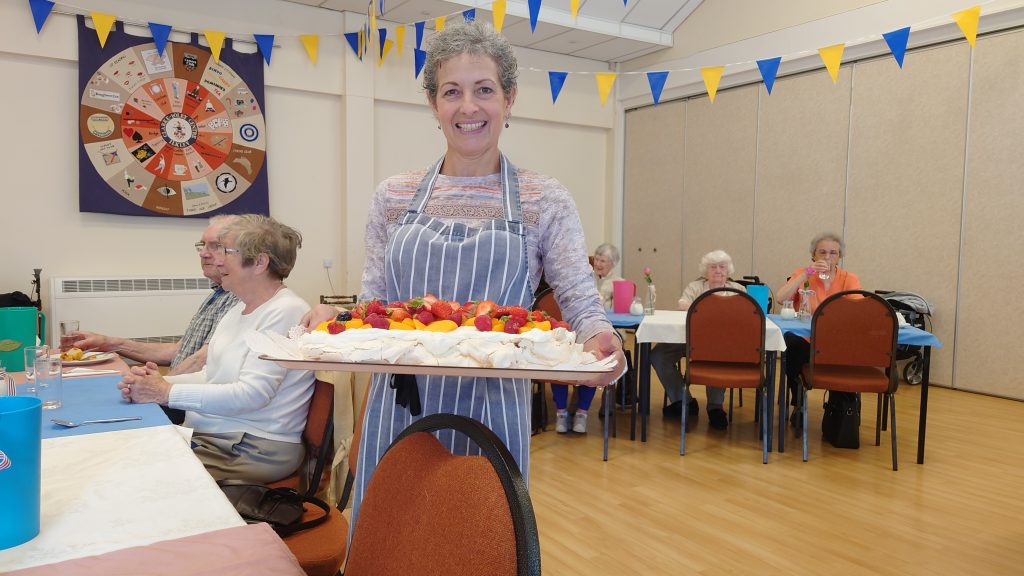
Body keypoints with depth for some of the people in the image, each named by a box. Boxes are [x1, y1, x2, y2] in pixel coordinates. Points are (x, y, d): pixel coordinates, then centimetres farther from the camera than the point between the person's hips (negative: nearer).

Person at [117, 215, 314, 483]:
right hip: (206, 435, 8)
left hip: (256, 449, -8)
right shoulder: (240, 309, 16)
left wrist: (167, 392, -17)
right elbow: (212, 376, 17)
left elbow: (252, 394, -22)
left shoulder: (285, 312, -15)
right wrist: (159, 382, -2)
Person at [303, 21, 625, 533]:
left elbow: (584, 307, -4)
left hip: (490, 414, -2)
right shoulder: (393, 197, 4)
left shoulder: (545, 202, -2)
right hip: (396, 413, 2)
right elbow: (371, 307, 8)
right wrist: (332, 322, -13)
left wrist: (600, 341, -26)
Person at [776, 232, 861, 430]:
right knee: (789, 341, -33)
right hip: (805, 342, -1)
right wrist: (807, 273, -17)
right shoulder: (802, 274, 5)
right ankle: (798, 403, -9)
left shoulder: (849, 279, 5)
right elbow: (781, 298, -13)